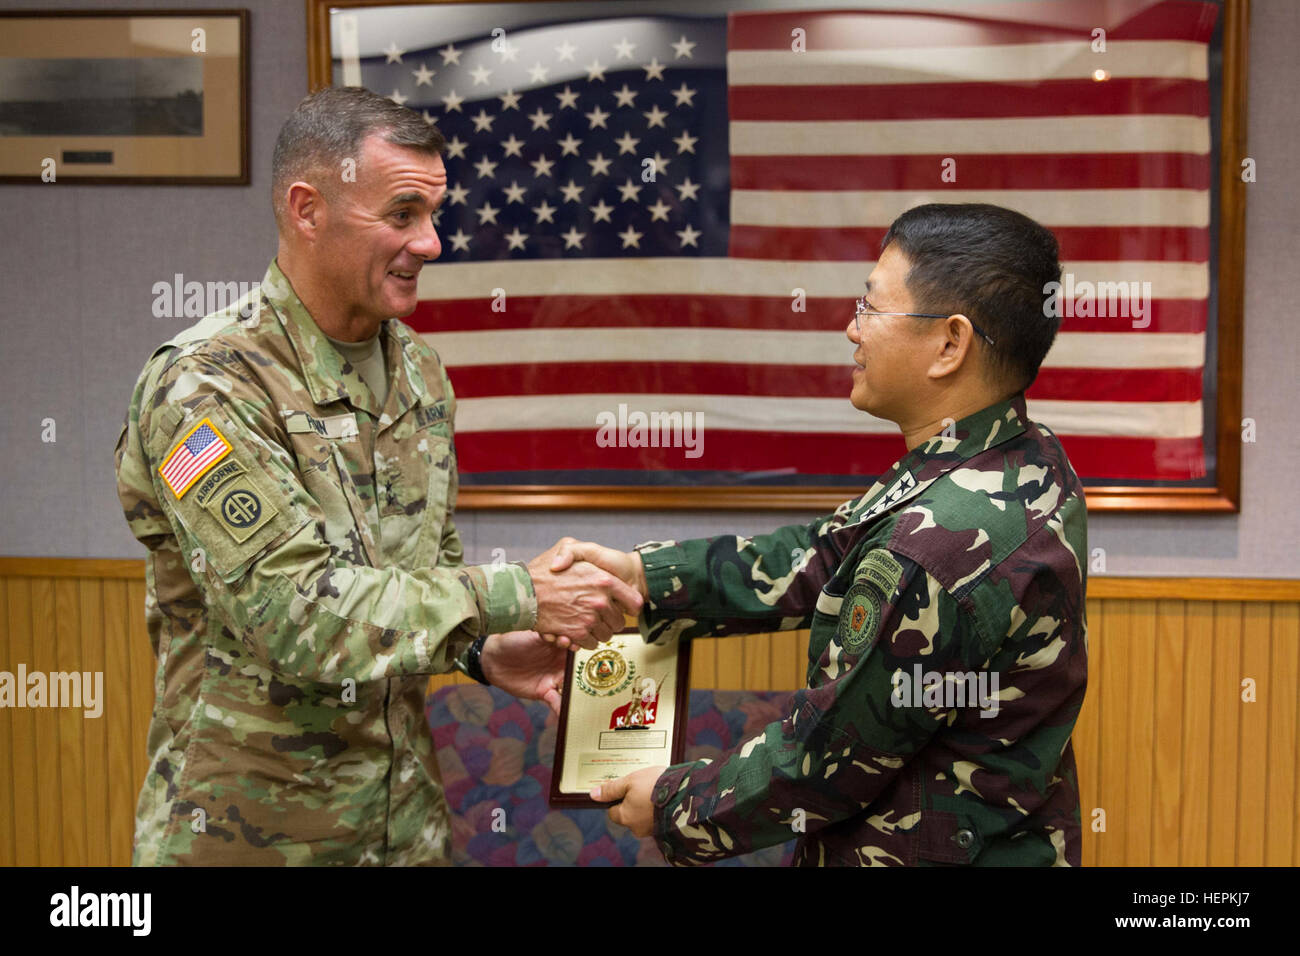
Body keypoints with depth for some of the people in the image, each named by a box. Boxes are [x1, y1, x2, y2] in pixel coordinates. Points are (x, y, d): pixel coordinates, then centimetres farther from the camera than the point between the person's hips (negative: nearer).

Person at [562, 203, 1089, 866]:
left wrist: (674, 808, -6)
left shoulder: (941, 549, -30)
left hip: (934, 852, -8)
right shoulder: (1022, 460, 0)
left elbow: (827, 756, -21)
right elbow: (827, 557, 4)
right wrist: (646, 575, 1)